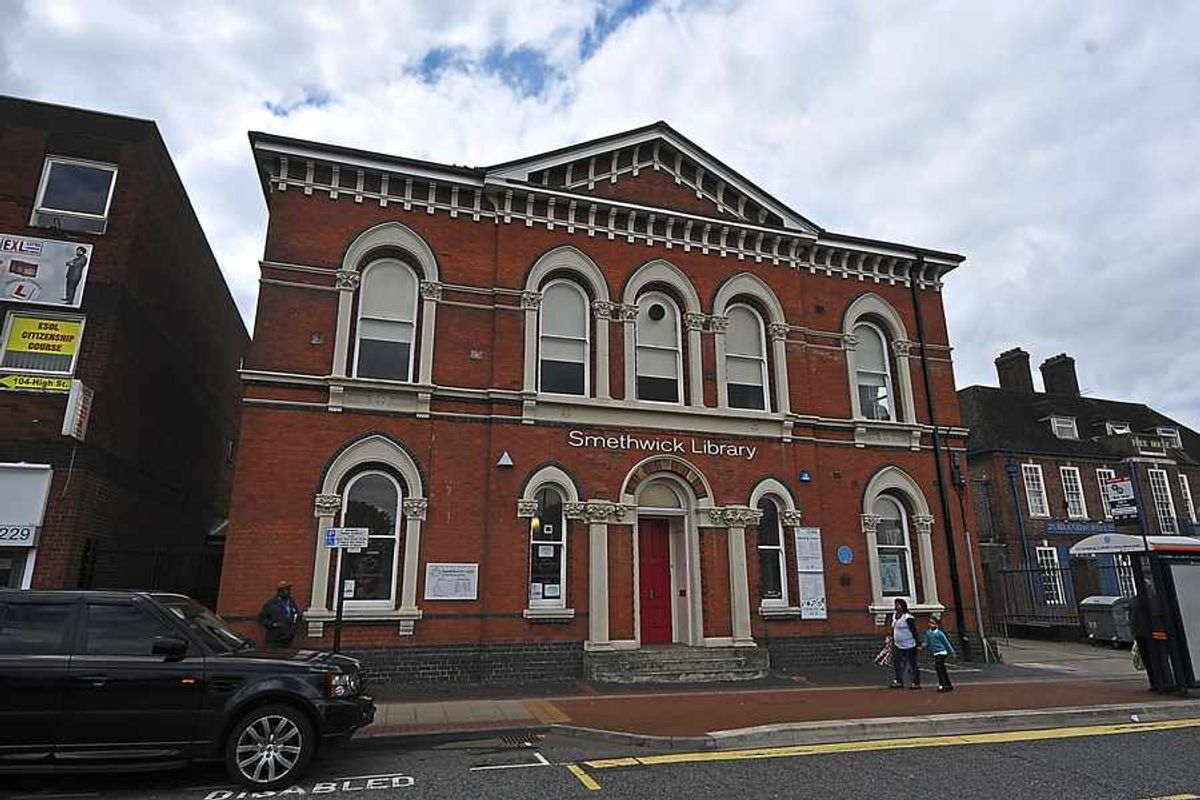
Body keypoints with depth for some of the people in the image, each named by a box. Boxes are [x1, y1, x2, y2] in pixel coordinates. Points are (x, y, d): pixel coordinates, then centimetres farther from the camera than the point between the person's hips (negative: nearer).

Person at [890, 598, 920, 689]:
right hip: (898, 646, 8)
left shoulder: (908, 618, -17)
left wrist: (918, 644, -16)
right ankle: (899, 682, 22)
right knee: (896, 663, 10)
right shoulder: (894, 616, 8)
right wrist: (892, 640, 21)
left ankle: (916, 683, 15)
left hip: (909, 646, -8)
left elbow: (914, 631, -16)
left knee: (912, 664, 2)